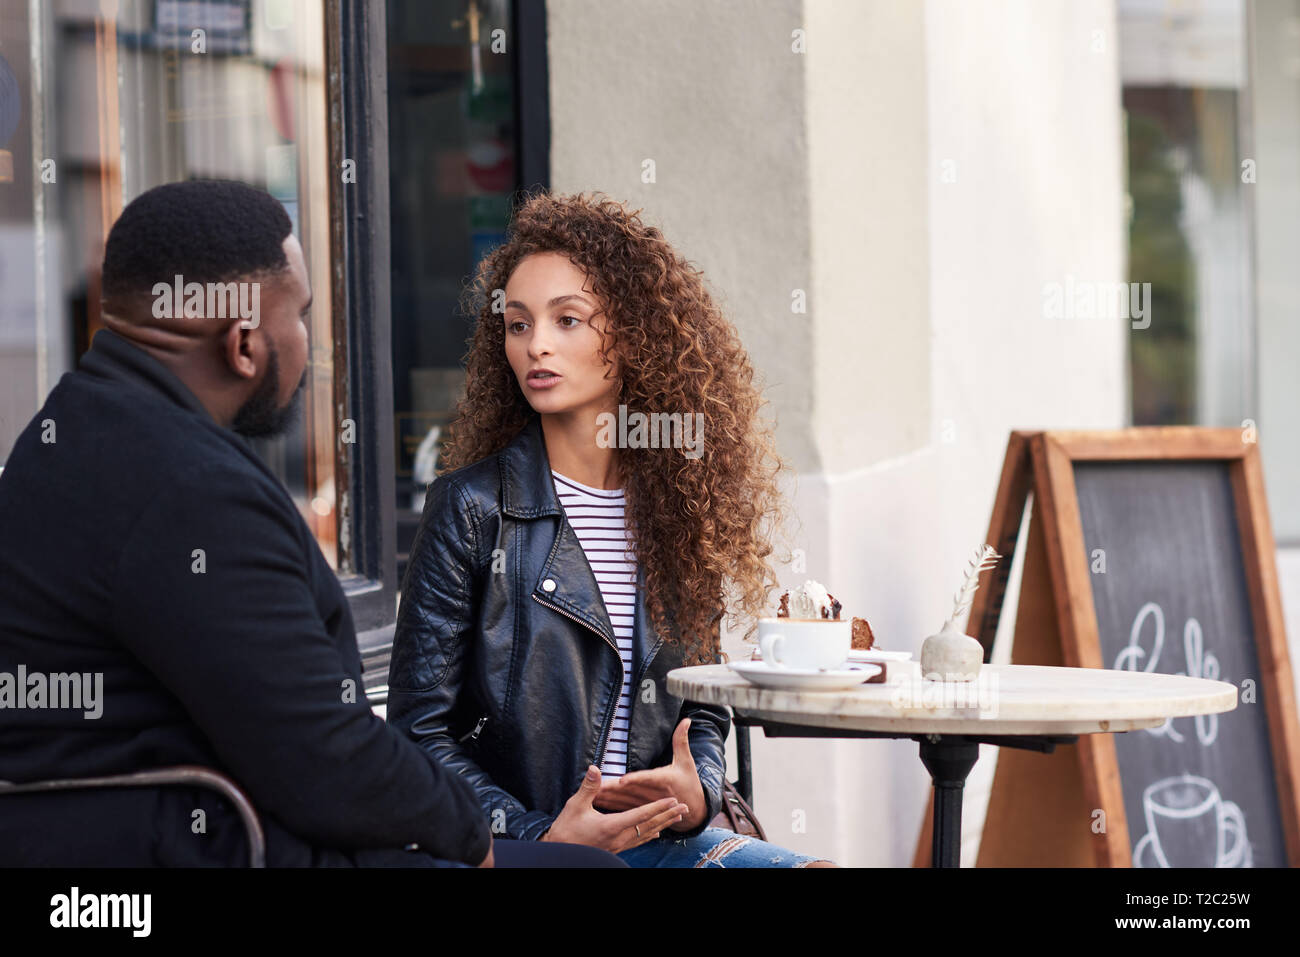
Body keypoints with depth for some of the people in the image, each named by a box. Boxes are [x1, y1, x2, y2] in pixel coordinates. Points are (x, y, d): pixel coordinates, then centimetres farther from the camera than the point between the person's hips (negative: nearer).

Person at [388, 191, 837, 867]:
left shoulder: (680, 506, 11)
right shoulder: (472, 507, -3)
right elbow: (420, 729, -4)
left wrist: (697, 796, -5)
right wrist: (539, 837, -15)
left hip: (658, 836, 5)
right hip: (514, 852, -5)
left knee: (821, 873, -20)